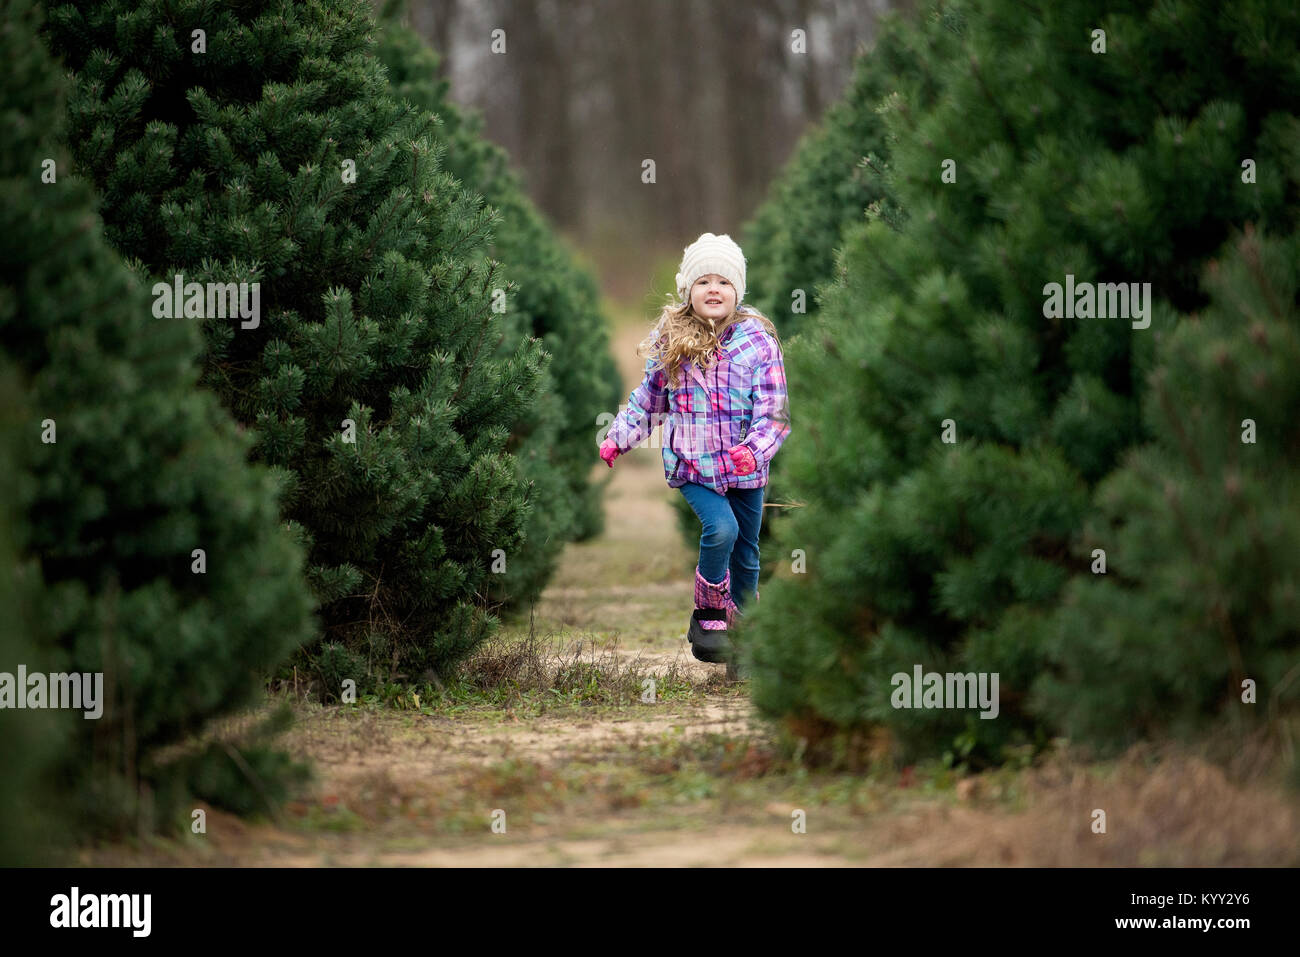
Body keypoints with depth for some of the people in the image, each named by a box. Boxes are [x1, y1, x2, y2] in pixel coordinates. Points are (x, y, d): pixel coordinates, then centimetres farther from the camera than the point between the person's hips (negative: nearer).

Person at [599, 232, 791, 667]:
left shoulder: (757, 343, -8)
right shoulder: (670, 342, -2)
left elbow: (774, 415, -12)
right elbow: (648, 400, 14)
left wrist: (754, 451, -29)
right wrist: (616, 439, 9)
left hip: (745, 469, 1)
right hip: (692, 466, -1)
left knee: (746, 553, 11)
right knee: (720, 528, -25)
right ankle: (708, 616, -6)